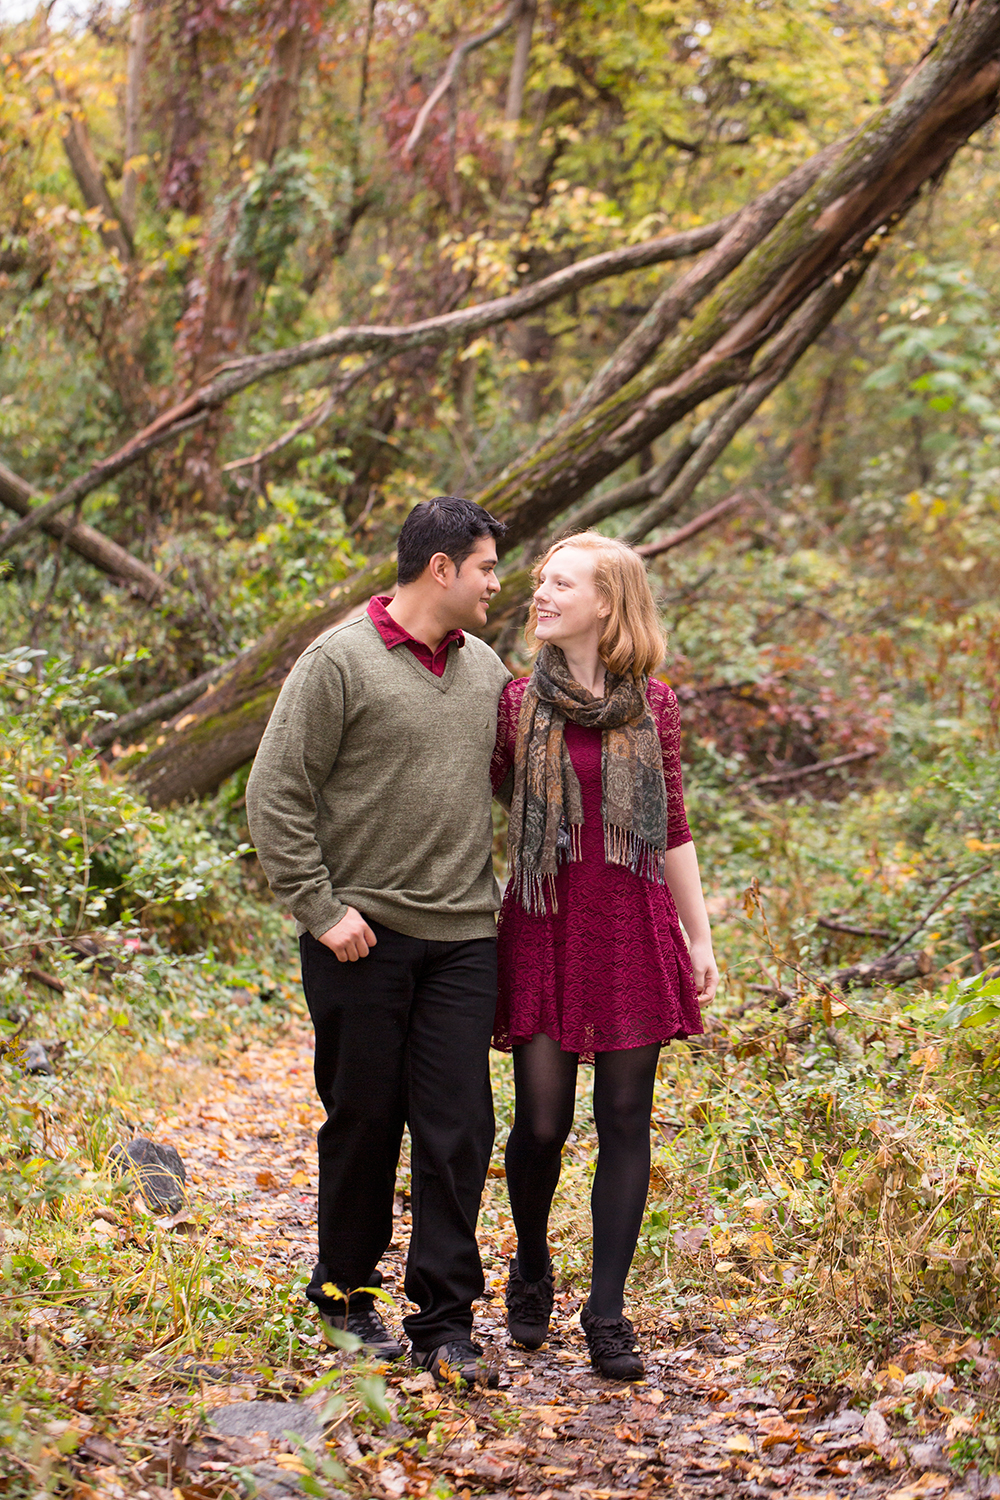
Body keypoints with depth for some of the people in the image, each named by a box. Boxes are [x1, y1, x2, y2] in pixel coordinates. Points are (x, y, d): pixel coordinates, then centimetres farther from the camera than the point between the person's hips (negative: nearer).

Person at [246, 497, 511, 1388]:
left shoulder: (485, 669, 11)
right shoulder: (340, 662, -7)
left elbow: (508, 779, 24)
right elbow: (276, 796, -8)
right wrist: (321, 908, -11)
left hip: (464, 937, 4)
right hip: (364, 936, -4)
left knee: (458, 1128, -1)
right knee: (364, 1116, 6)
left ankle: (445, 1320, 5)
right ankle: (344, 1285, 25)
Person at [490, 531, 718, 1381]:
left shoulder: (653, 707, 5)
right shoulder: (516, 703, 2)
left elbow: (674, 831, 10)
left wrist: (702, 938, 9)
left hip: (633, 928, 1)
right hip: (545, 926, -1)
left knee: (625, 1120, 1)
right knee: (542, 1122, -2)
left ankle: (608, 1313, 8)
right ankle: (532, 1271, 27)